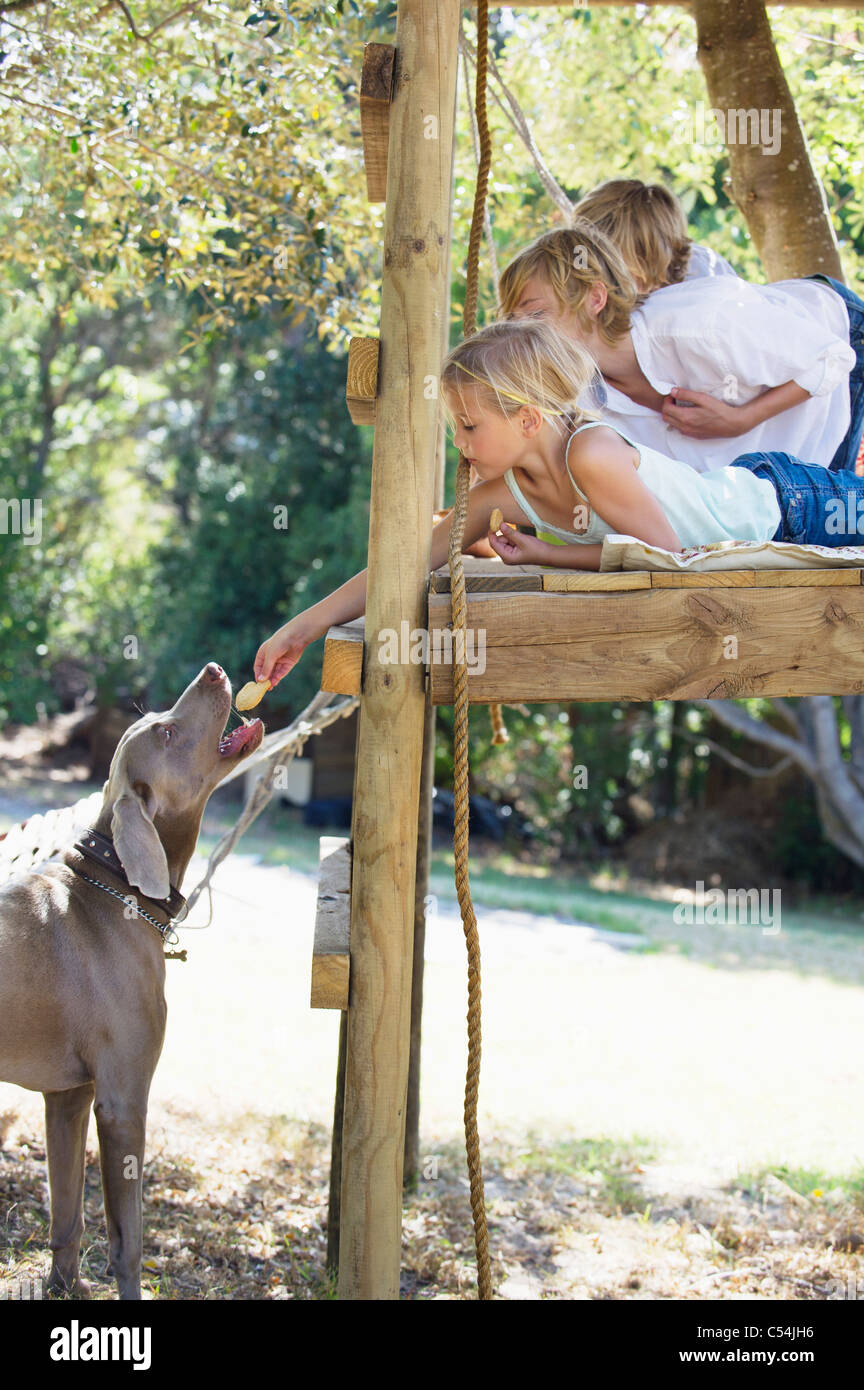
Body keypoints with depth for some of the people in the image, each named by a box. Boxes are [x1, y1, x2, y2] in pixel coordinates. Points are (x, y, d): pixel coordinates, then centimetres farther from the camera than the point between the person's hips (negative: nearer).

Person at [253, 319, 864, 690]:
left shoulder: (592, 453, -38)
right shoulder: (502, 496, -17)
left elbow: (665, 552, -30)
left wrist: (546, 553, -25)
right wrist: (305, 626, -18)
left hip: (781, 501, -5)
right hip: (734, 486, 5)